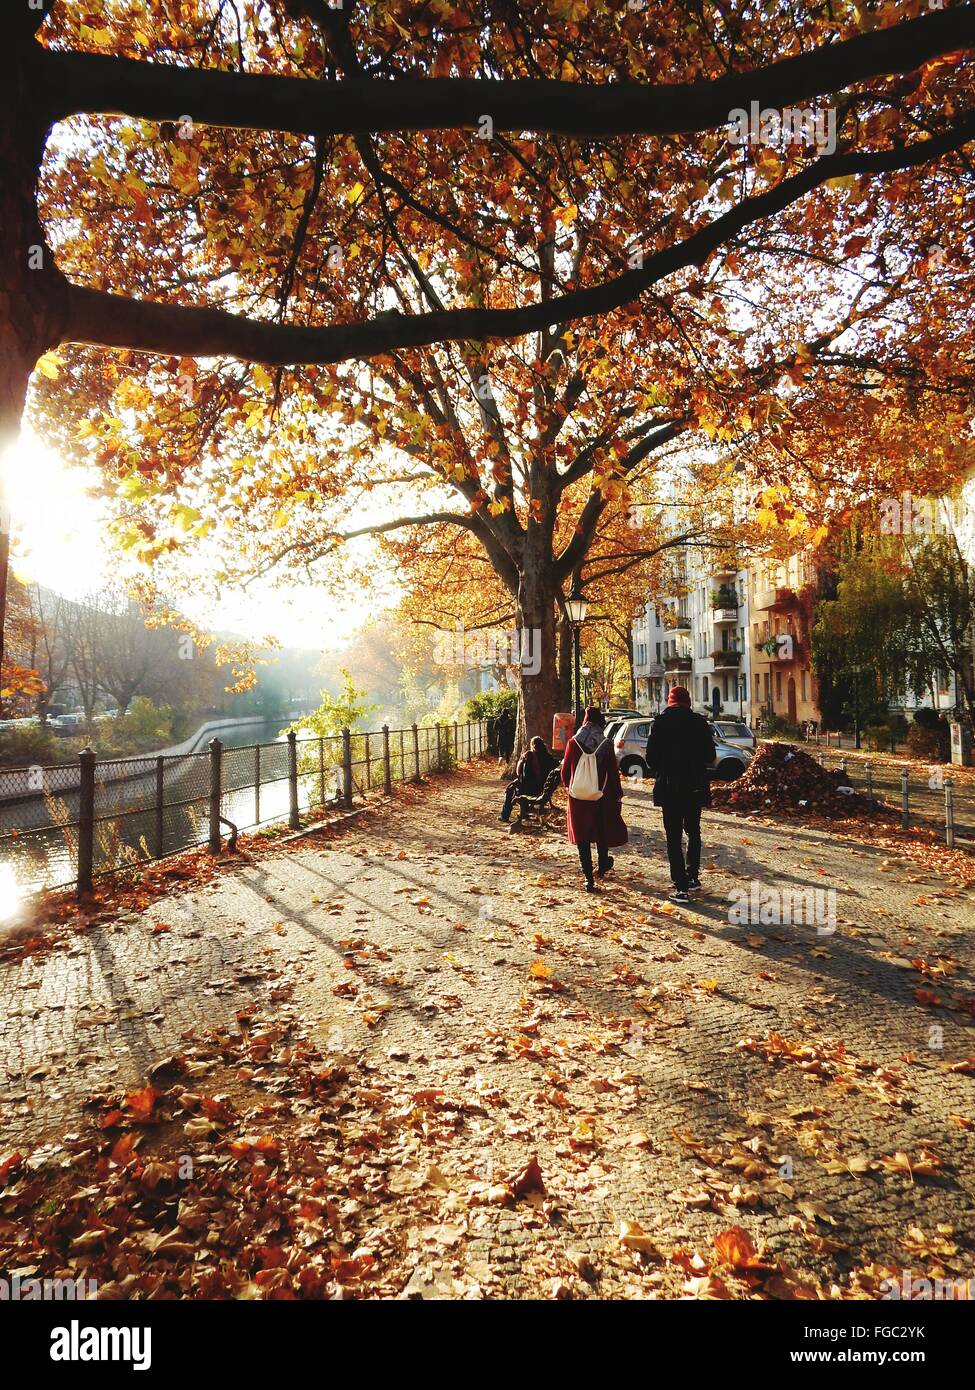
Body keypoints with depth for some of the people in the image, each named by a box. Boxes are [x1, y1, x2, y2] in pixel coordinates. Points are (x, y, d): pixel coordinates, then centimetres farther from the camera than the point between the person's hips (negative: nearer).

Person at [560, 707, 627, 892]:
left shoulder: (573, 743, -7)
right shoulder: (606, 744, -8)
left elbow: (565, 770, 1)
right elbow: (613, 772, -4)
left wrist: (568, 785, 21)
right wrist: (618, 794, 7)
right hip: (601, 796, 1)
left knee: (582, 836, 5)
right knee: (602, 831, 22)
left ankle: (589, 878, 1)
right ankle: (602, 865, 41)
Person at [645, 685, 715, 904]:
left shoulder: (659, 723, -6)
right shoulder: (700, 722, -1)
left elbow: (651, 758, -7)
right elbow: (710, 757, 2)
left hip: (669, 787, -2)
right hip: (695, 787, 2)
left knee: (674, 837, 2)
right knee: (693, 832, 21)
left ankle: (681, 887, -1)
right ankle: (693, 877, 26)